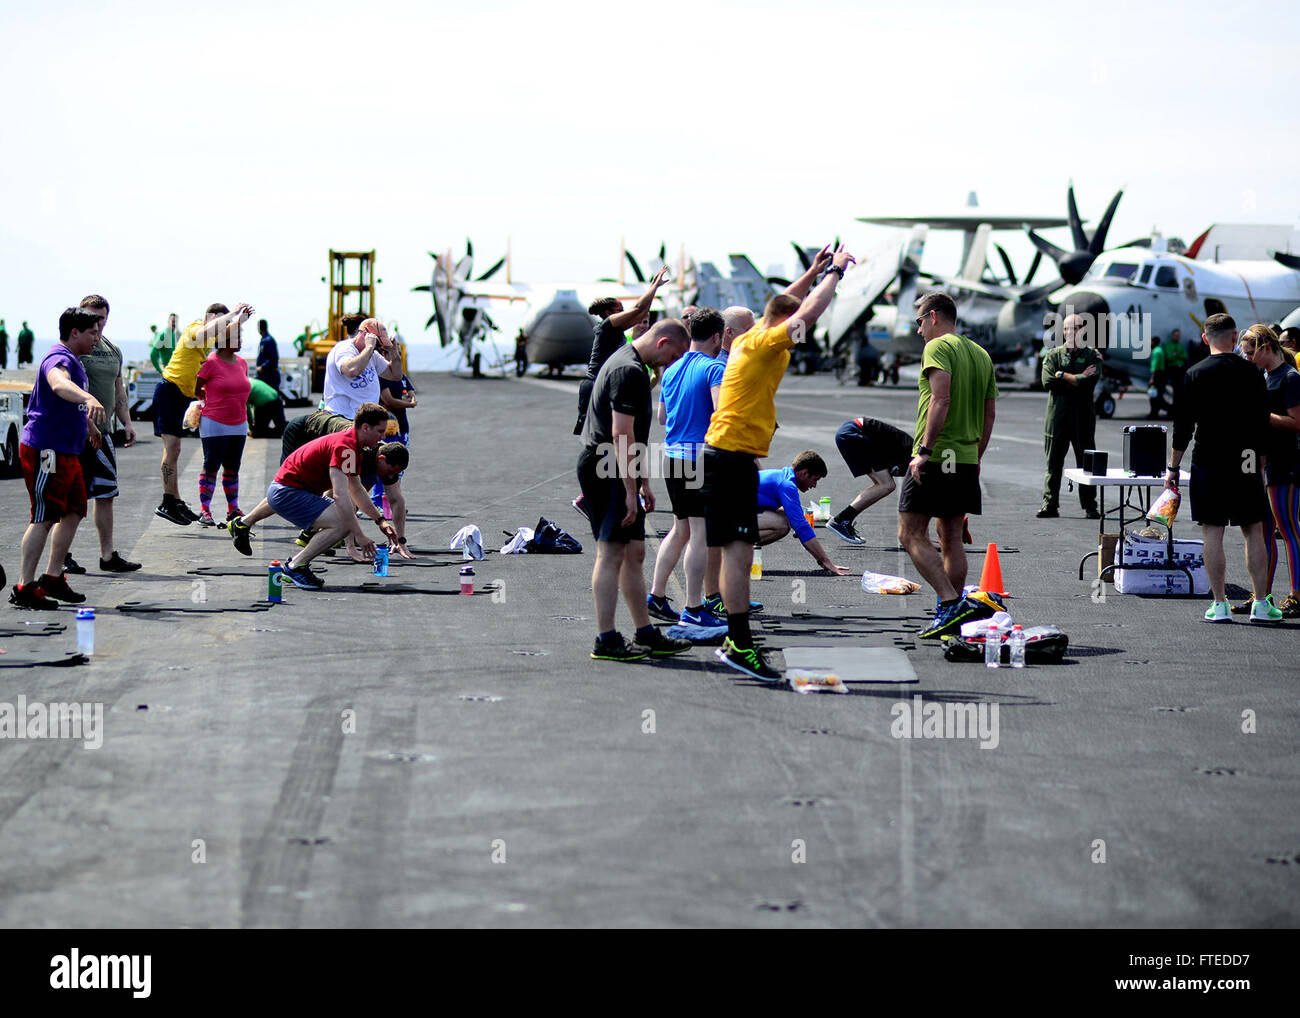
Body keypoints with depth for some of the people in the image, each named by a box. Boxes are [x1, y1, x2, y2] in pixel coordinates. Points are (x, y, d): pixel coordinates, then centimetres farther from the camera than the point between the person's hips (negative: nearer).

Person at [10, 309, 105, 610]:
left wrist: (87, 423, 50)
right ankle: (24, 588, -7)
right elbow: (58, 383, -42)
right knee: (45, 518, -10)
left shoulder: (72, 360, 17)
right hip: (45, 450, -11)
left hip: (66, 451, 11)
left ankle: (53, 579, 21)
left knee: (74, 513, 13)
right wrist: (89, 399, -60)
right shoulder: (58, 359, -17)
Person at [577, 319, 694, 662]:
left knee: (634, 554, 12)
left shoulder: (627, 362, 19)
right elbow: (621, 434, -21)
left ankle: (646, 635, 16)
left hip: (606, 470, 11)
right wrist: (631, 491, -20)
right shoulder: (630, 371, -16)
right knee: (612, 554, -8)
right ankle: (606, 640, -7)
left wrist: (643, 484, 28)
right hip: (606, 472, -11)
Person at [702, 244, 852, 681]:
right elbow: (809, 312, -16)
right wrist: (834, 271, -3)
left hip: (726, 457, 10)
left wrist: (813, 273, 34)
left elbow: (784, 305, 35)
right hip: (734, 458, -10)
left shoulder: (748, 341, 16)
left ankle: (734, 641, 15)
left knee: (738, 552, 11)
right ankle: (739, 646, -16)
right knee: (738, 550, -12)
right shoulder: (762, 344, -11)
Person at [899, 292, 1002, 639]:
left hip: (935, 458, -8)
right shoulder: (981, 354, 17)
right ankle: (951, 614, 14)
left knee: (911, 534, -6)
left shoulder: (938, 347, -8)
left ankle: (952, 603, -18)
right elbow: (990, 412, 18)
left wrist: (925, 450, -22)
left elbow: (941, 399, -21)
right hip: (966, 460, 8)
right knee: (951, 537, 13)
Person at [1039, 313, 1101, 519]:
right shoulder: (1053, 355, 11)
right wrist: (1077, 379, -7)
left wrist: (1063, 376, -6)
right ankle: (1050, 505, 7)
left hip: (1083, 417, -1)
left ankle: (1090, 506, 6)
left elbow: (1089, 382, -11)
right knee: (1053, 463, 2)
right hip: (1057, 417, 1)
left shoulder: (1093, 356, 6)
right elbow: (1048, 382, -6)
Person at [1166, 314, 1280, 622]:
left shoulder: (1195, 374, -5)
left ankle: (1220, 605, 0)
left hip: (1208, 464, -2)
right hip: (1247, 465, 2)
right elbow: (1263, 425, 6)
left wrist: (1173, 467, 4)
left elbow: (1183, 426, -5)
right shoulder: (1252, 373, 1)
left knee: (1212, 533, 1)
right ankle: (1261, 603, 7)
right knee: (1254, 533, 8)